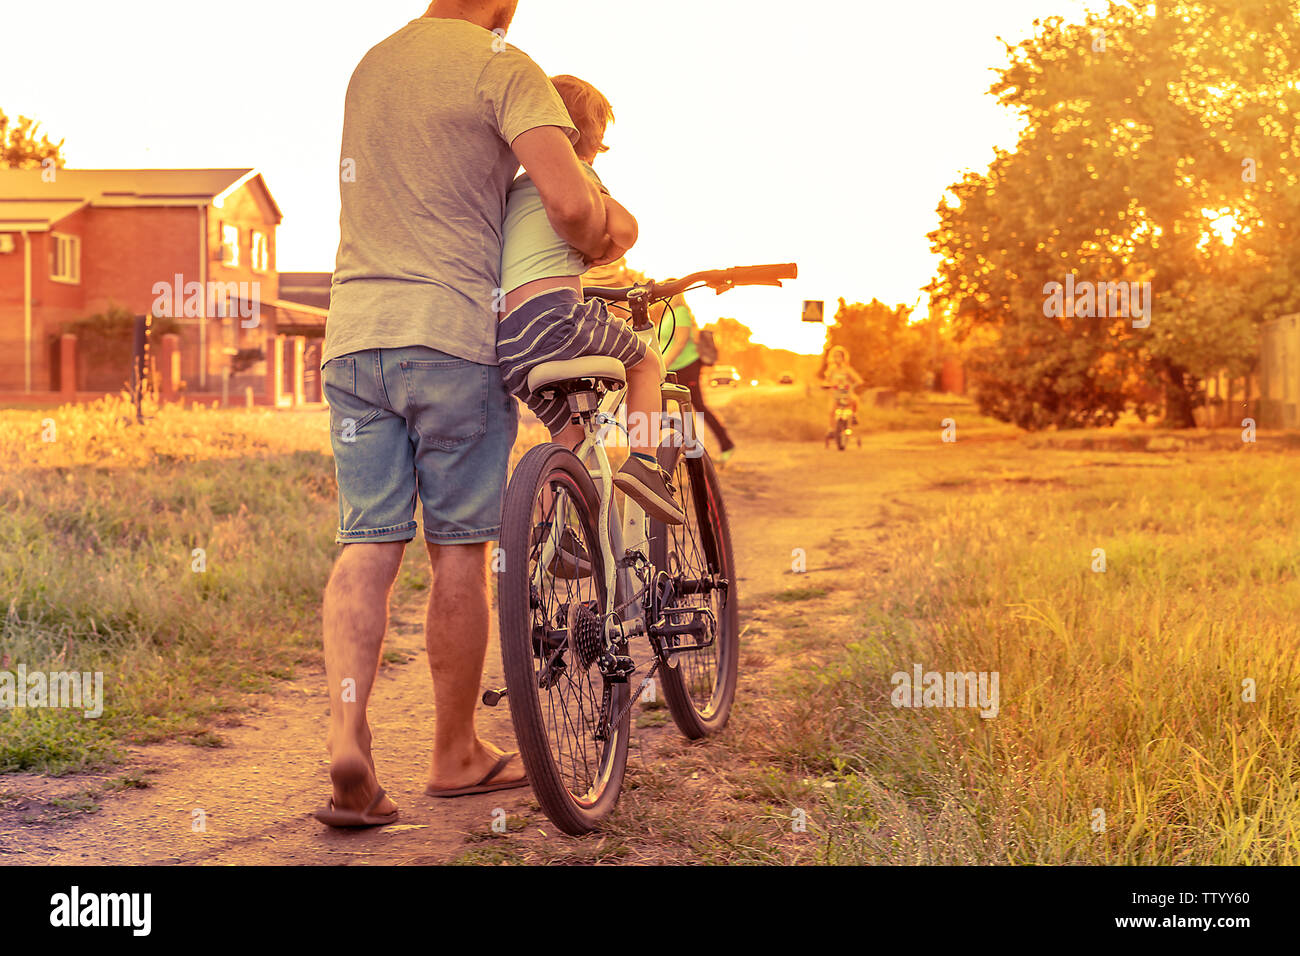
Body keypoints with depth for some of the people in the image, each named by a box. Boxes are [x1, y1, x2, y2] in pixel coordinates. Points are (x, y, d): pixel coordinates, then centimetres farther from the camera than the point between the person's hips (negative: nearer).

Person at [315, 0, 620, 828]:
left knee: (367, 543, 4)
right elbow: (571, 201, -17)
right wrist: (597, 246, 6)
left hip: (354, 332, 5)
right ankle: (457, 754, 16)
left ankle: (347, 736, -12)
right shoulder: (503, 68, -5)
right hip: (453, 333, -5)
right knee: (459, 550, 5)